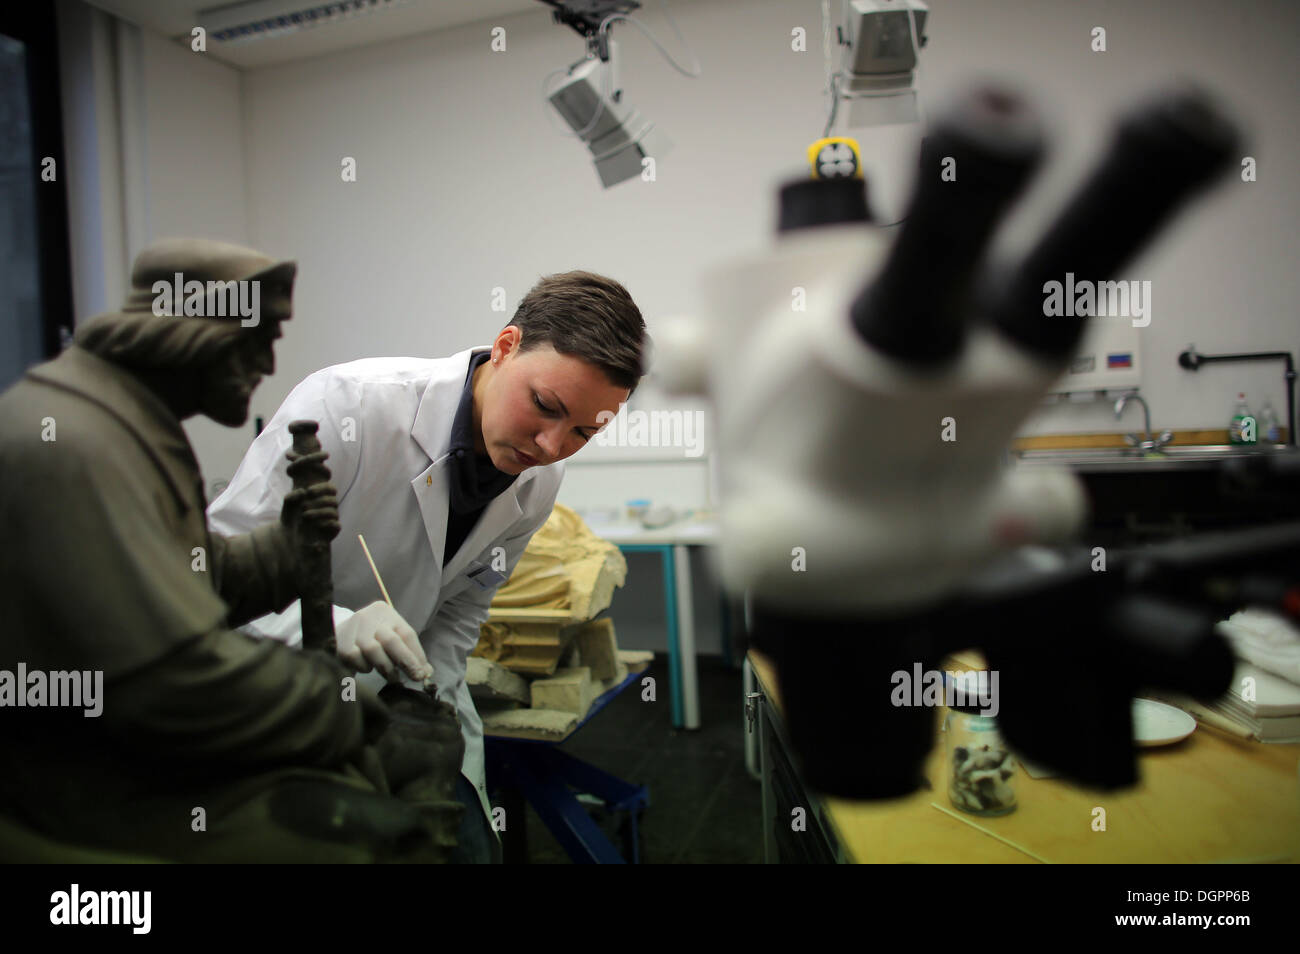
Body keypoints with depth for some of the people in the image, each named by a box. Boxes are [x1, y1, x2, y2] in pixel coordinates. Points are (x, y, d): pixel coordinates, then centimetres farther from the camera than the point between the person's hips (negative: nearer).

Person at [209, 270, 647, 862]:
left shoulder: (540, 481, -10)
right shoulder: (347, 404, -29)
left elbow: (460, 610, 2)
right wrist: (333, 626, -41)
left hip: (388, 685, 4)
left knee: (467, 844, -1)